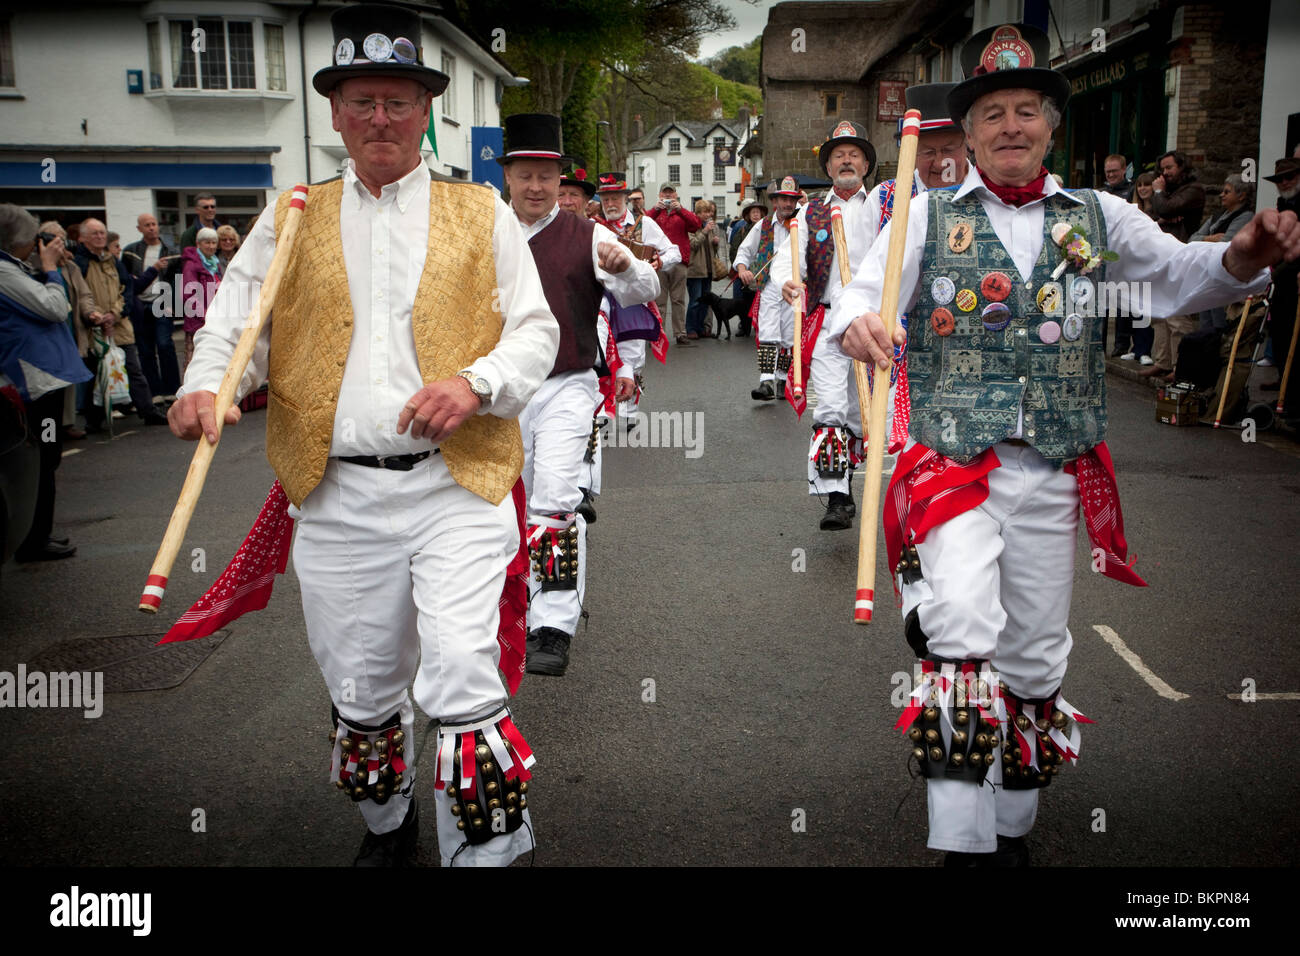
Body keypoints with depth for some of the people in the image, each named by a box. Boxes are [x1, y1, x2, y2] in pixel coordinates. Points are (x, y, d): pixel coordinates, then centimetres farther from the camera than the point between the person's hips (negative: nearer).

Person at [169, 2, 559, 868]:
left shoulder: (483, 214, 9)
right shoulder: (291, 222, 13)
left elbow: (536, 331, 5)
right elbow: (235, 322, 8)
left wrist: (476, 383, -14)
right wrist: (206, 388, -14)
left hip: (457, 483, -2)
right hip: (337, 497, 3)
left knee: (464, 685, -12)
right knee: (360, 692, 14)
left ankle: (489, 852, 4)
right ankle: (388, 828, 39)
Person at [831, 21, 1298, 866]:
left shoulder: (1098, 219, 11)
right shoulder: (929, 217, 3)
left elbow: (1183, 275, 4)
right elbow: (865, 294, -8)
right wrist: (858, 325, -33)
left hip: (1054, 475, 4)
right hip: (953, 463, -3)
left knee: (1036, 657, 12)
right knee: (963, 636, -24)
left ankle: (1012, 826, 32)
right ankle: (964, 842, -13)